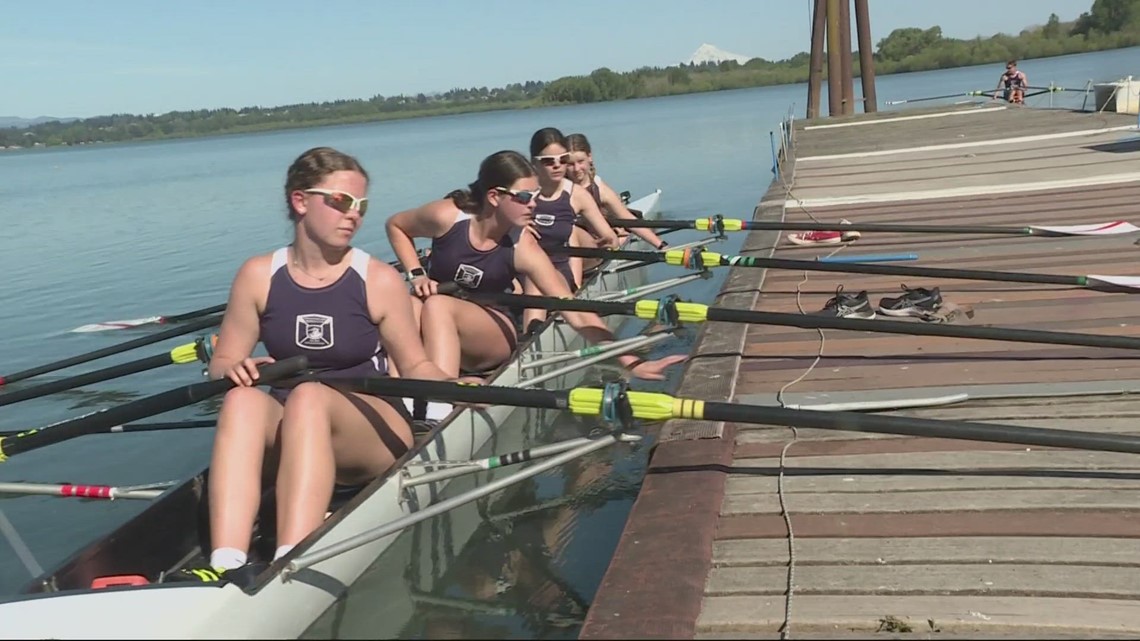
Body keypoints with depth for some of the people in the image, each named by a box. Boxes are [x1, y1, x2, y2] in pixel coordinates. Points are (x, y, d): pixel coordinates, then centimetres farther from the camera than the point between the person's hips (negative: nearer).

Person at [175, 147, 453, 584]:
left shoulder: (380, 280, -2)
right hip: (284, 440, 2)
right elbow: (221, 364, 7)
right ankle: (226, 565, -48)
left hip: (373, 436, -2)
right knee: (242, 400, -30)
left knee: (309, 396, -34)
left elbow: (416, 366, 3)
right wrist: (233, 370, -17)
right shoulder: (259, 275, 4)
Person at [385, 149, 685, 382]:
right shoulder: (448, 216, -17)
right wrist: (417, 275, -9)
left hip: (496, 331, -1)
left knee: (438, 306, -35)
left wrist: (629, 361, -28)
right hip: (433, 324, 1)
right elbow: (395, 225, 5)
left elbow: (576, 313, -21)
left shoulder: (523, 250, -18)